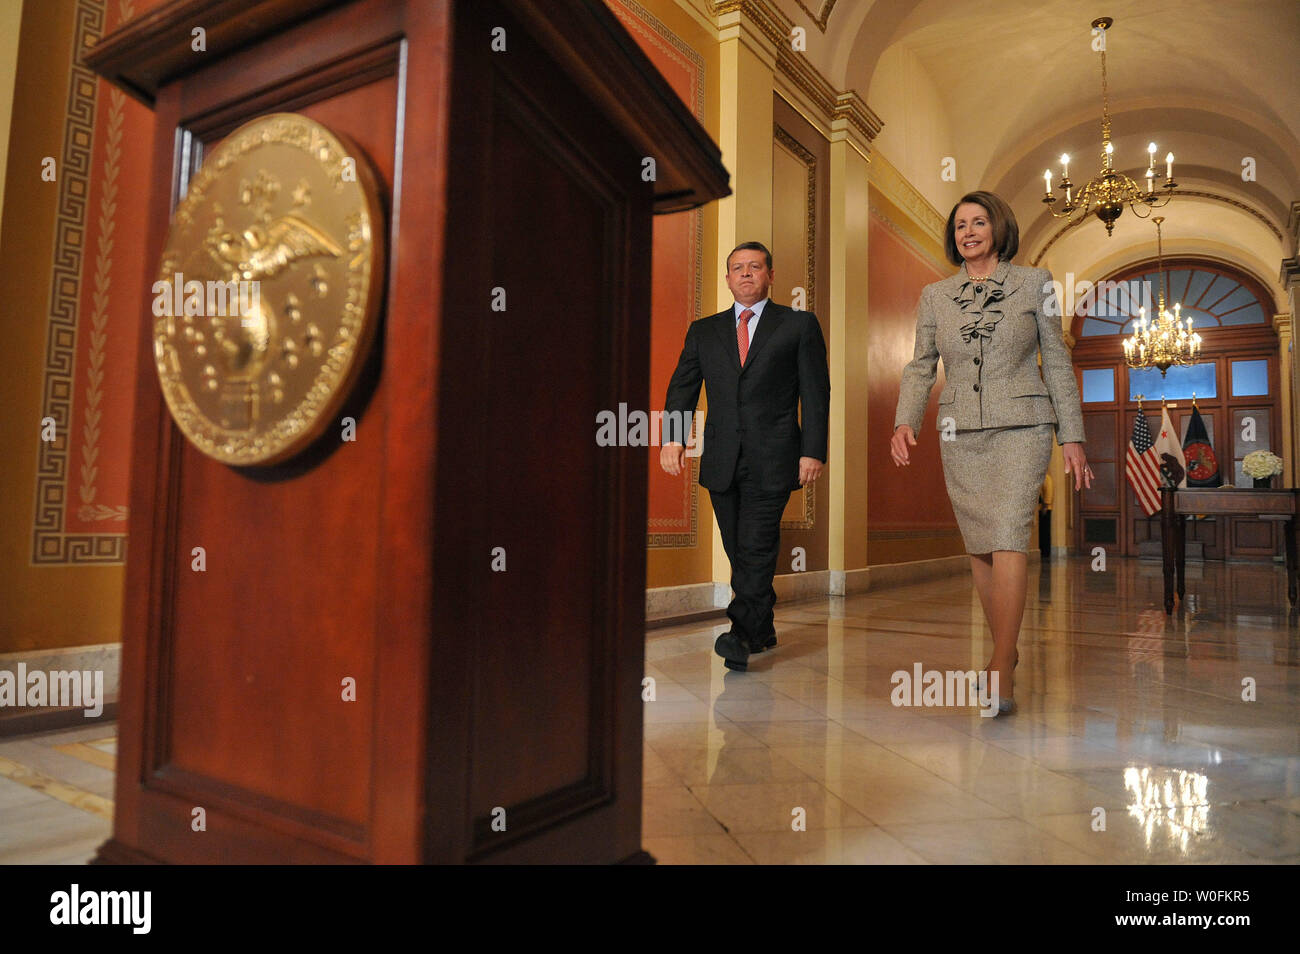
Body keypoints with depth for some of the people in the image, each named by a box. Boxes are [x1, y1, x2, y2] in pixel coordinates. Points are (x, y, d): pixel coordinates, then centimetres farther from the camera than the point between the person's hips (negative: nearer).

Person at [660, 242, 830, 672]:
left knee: (756, 548, -11)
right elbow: (682, 386, 8)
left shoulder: (799, 325, 7)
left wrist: (813, 451, -7)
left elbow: (816, 392, 2)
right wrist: (672, 437, -8)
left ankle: (742, 635, -9)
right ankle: (763, 630, 22)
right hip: (721, 459, 4)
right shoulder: (704, 330, 15)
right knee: (739, 551, 9)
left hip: (772, 458, -4)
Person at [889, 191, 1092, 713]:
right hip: (960, 434, 3)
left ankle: (1000, 674, -12)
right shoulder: (935, 295, 10)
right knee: (979, 548, 6)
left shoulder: (1034, 283, 6)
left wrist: (1072, 437, 3)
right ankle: (1006, 651, 24)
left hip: (1022, 428, -3)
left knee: (1007, 538, -16)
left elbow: (1057, 361, 7)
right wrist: (904, 421, -10)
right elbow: (920, 366, 9)